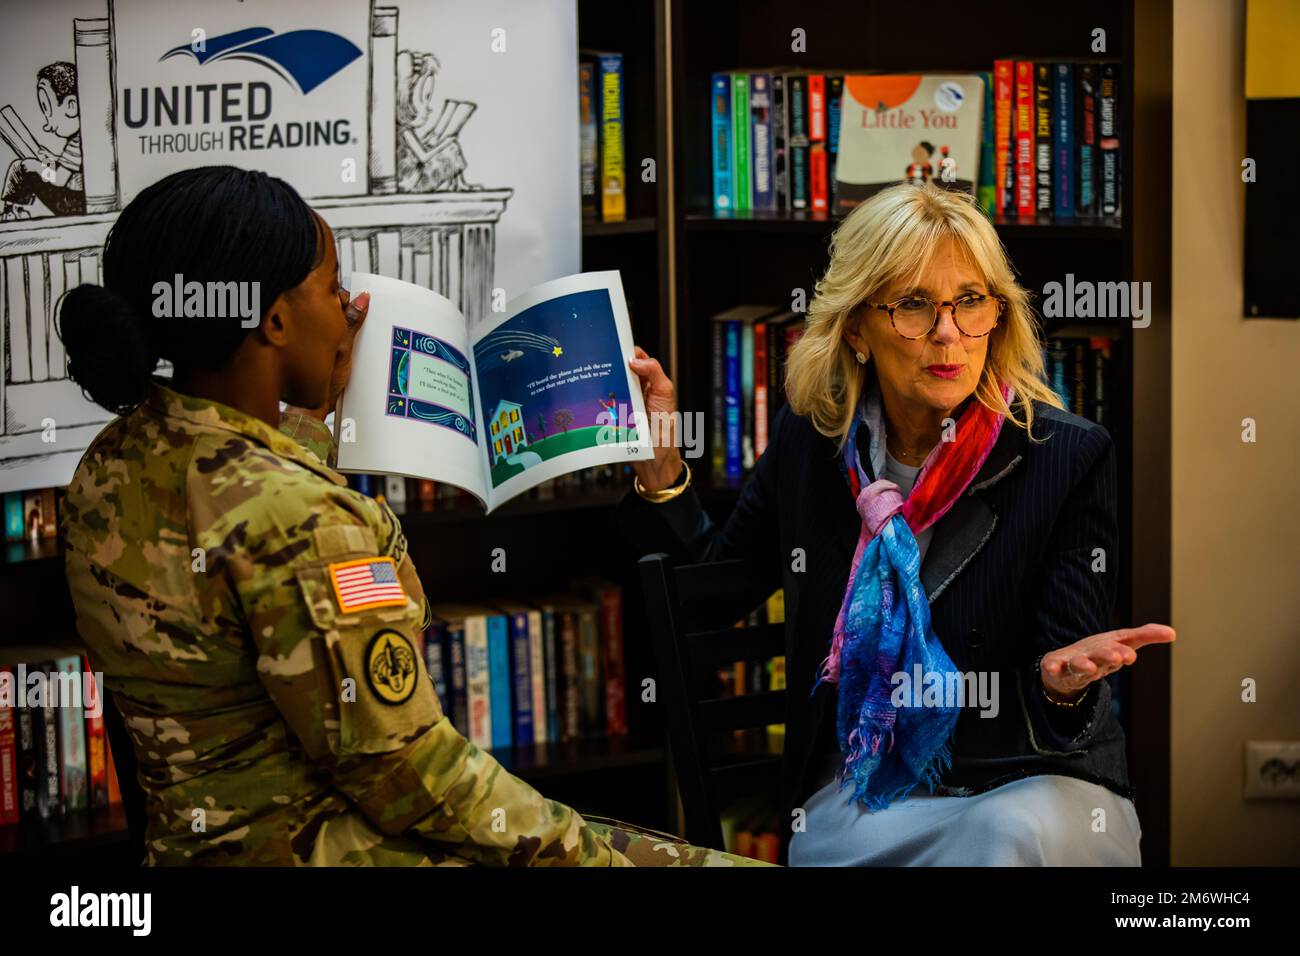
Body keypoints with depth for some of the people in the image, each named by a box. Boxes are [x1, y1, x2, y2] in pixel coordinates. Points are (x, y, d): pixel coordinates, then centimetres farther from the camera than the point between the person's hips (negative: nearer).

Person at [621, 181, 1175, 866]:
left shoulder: (1070, 456, -8)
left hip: (1030, 780, -1)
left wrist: (1060, 677, -35)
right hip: (857, 793, 1)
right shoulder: (808, 440, 3)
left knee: (1017, 833, -37)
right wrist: (660, 462, 0)